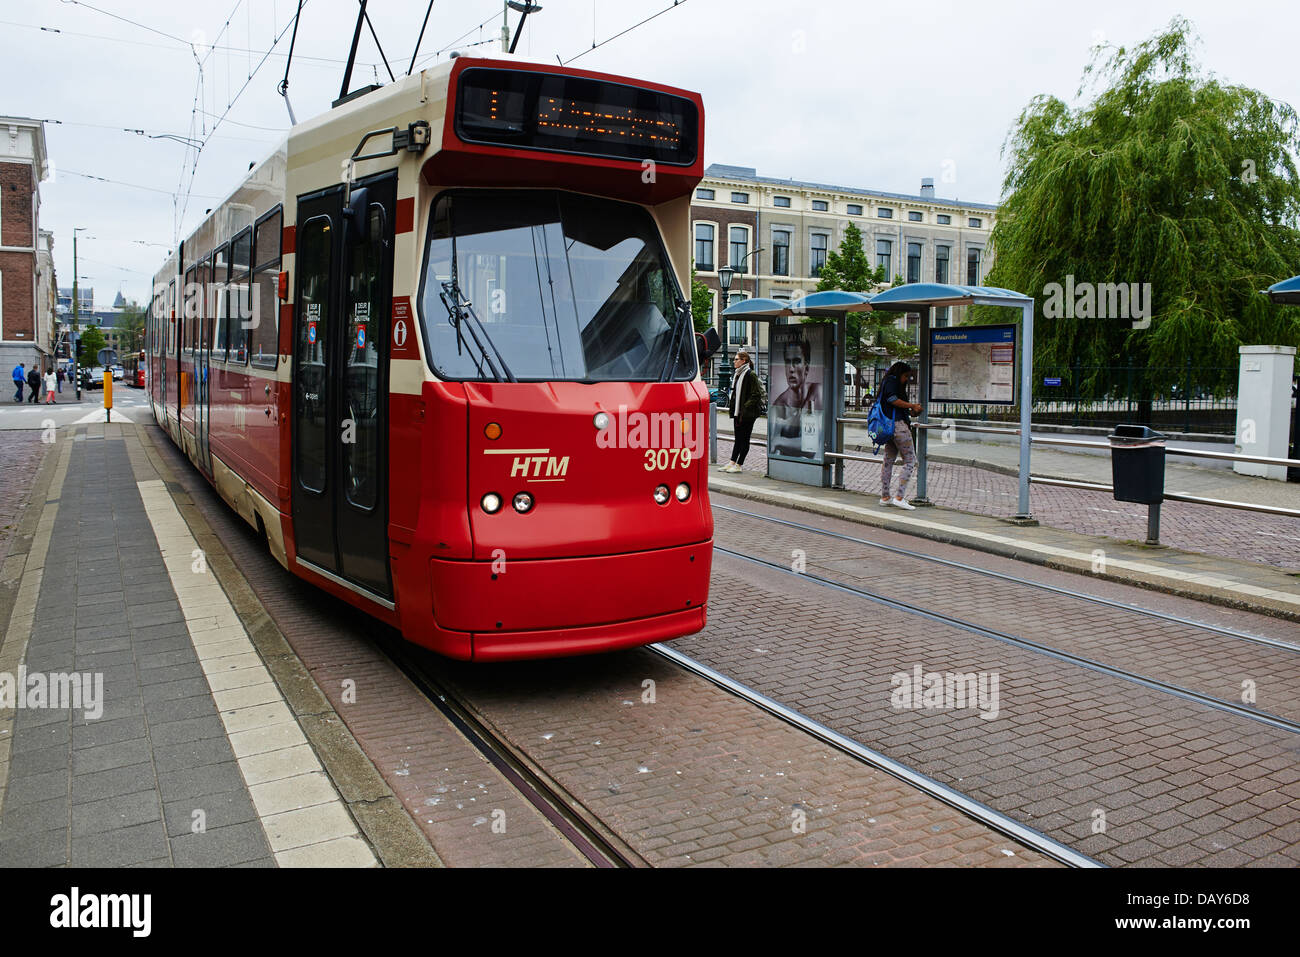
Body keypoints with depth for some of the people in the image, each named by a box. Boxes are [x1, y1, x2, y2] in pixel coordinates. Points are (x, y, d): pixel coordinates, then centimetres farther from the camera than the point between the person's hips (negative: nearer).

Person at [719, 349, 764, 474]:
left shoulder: (751, 374, -12)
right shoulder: (738, 374, 13)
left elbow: (756, 395, -15)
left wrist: (745, 408, -18)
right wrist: (734, 410, 12)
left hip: (748, 414, -8)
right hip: (738, 412, 8)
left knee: (744, 439, 0)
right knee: (738, 438, 11)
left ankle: (738, 465, 3)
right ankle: (732, 463, 14)